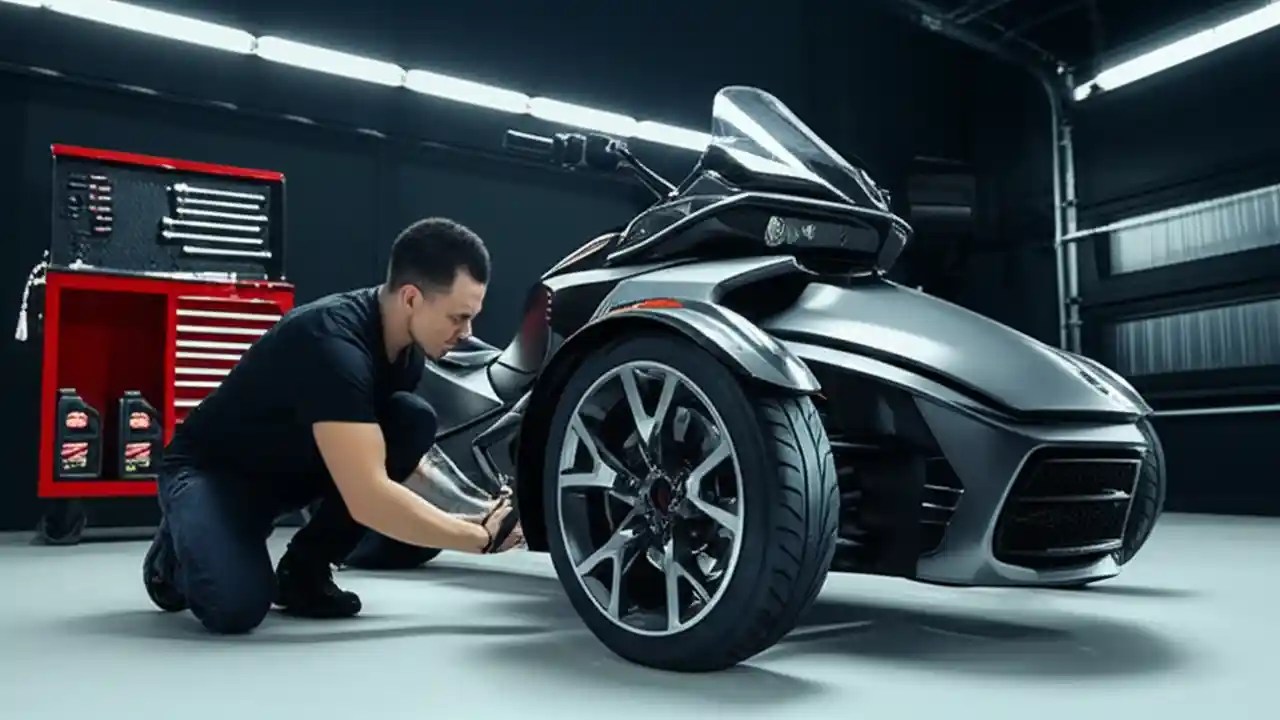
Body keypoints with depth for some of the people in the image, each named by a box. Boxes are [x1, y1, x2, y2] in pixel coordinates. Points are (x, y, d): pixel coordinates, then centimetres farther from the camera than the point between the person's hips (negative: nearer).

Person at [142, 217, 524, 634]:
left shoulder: (407, 345, -10)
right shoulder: (332, 344, -35)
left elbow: (404, 458, 5)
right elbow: (368, 500, -41)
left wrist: (473, 514, -9)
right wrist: (482, 538, -31)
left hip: (297, 466, 7)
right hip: (212, 470, -7)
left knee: (414, 420, -18)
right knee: (237, 606, -33)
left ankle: (304, 570, -3)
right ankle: (177, 553, 5)